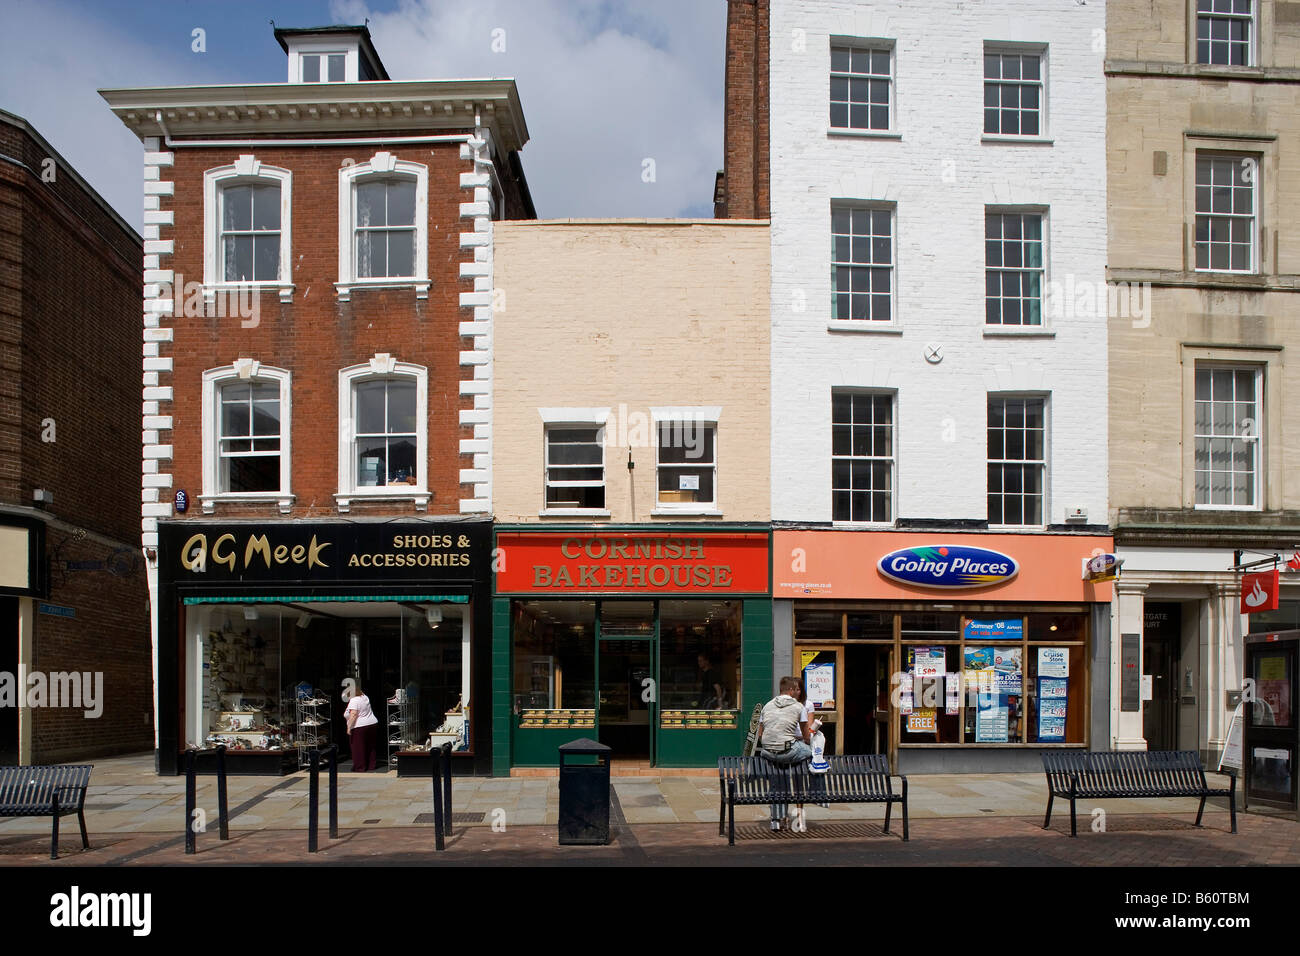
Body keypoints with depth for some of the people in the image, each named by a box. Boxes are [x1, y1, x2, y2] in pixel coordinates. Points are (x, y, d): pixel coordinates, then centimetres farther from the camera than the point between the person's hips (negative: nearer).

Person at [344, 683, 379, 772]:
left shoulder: (354, 701, -15)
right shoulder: (365, 697, 9)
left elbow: (353, 715, -22)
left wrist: (349, 727, -21)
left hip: (359, 727, -8)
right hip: (373, 724, 8)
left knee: (358, 748, 1)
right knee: (371, 747, 14)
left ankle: (360, 767, 4)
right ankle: (371, 765, 20)